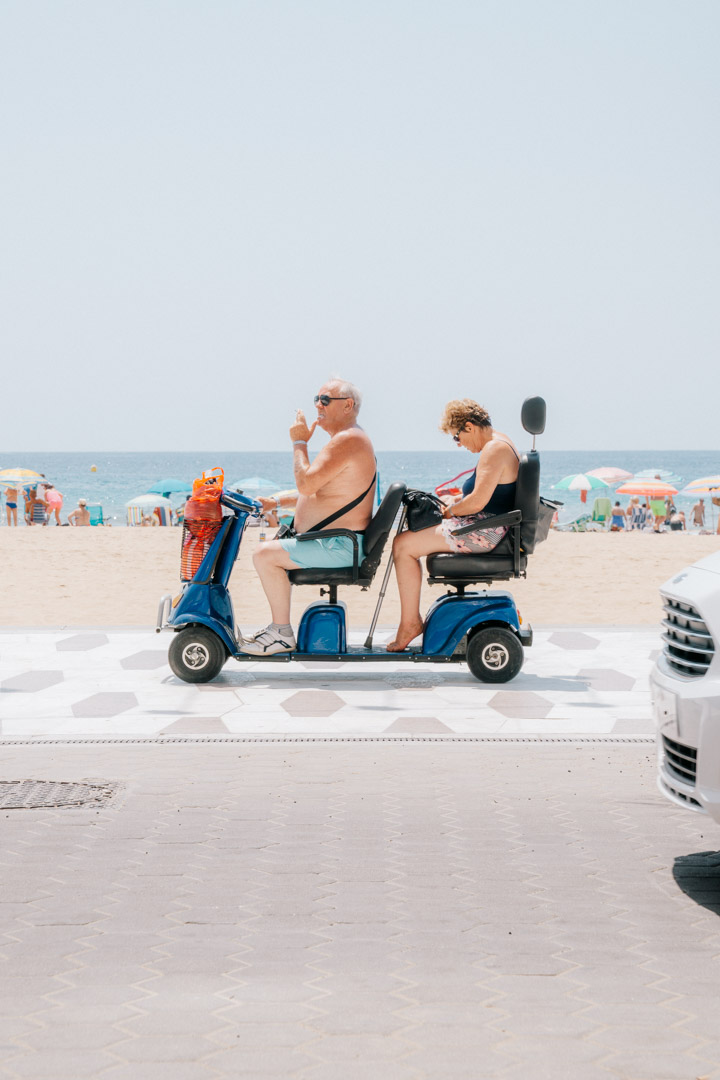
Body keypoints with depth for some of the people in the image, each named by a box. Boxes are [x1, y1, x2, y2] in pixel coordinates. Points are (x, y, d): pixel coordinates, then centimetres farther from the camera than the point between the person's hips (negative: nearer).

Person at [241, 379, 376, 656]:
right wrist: (274, 503, 17)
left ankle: (282, 635, -11)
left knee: (265, 555, -18)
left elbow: (306, 484, -26)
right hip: (338, 543, 12)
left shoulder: (348, 440, -18)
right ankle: (278, 626, 22)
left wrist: (299, 443, -14)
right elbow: (313, 492, 25)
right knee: (272, 547, 23)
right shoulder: (346, 439, 18)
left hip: (339, 547, -12)